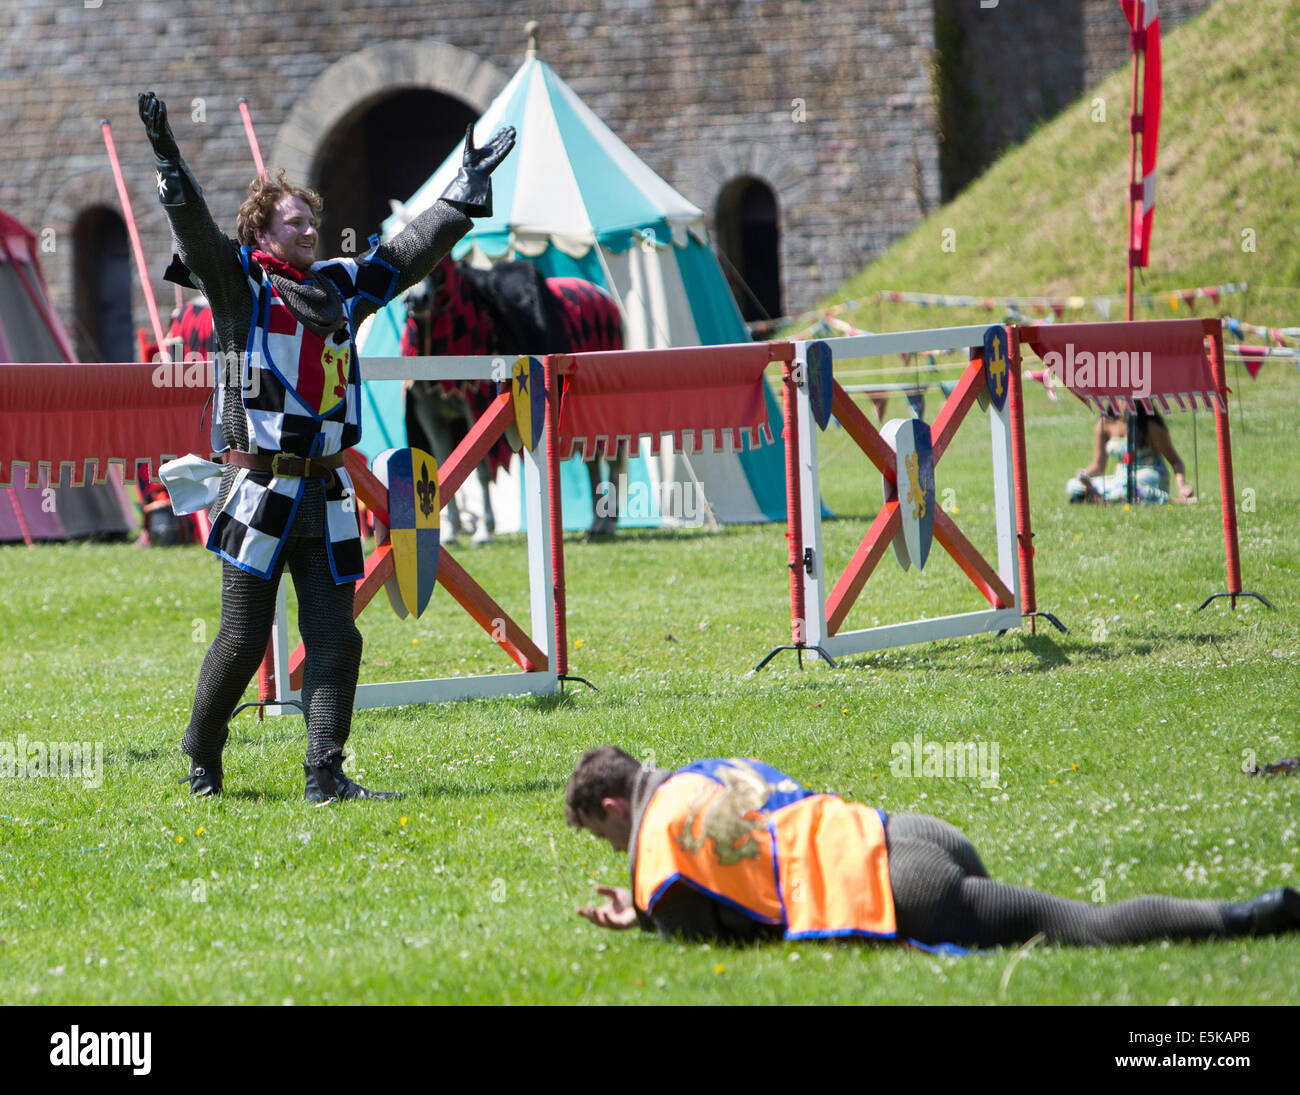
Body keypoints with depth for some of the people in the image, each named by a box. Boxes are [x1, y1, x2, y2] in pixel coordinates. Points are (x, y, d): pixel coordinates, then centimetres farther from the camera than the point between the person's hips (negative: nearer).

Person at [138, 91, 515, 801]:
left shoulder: (339, 286, 15)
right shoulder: (238, 283, 0)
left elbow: (409, 252, 22)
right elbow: (195, 232, -14)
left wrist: (465, 191, 23)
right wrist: (167, 162, -27)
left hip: (324, 492, 5)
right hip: (258, 490, -5)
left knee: (334, 637, -2)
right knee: (243, 639, -3)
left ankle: (325, 776, -2)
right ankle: (201, 757, 17)